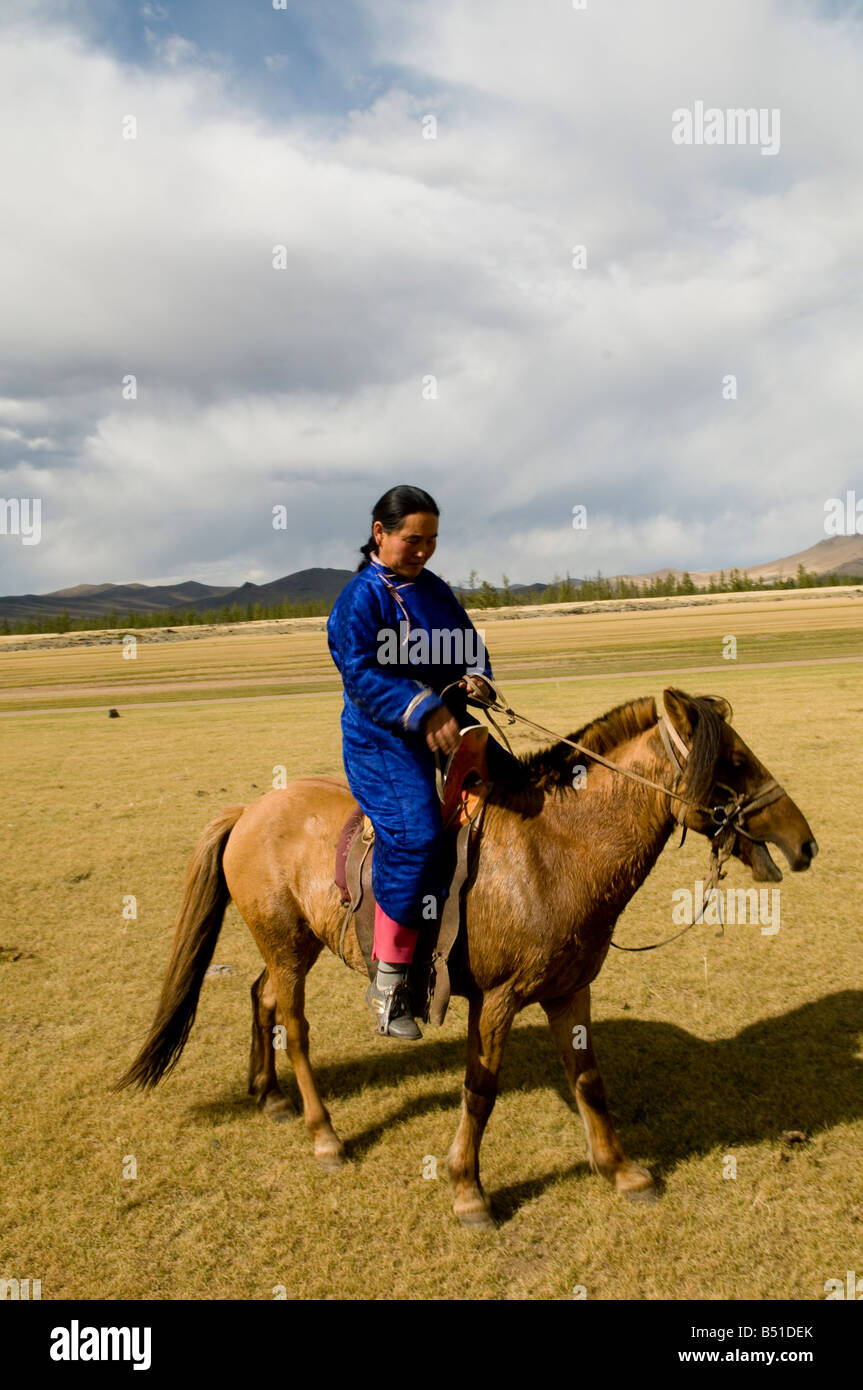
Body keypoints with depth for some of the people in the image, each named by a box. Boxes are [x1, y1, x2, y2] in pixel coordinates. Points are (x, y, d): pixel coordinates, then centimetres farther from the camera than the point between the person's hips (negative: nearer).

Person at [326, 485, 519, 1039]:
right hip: (384, 740, -8)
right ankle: (389, 982, -14)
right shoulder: (361, 598, -9)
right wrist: (422, 712, -29)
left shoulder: (437, 591, 15)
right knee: (416, 835, -26)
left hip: (448, 726, 8)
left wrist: (477, 677, -5)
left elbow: (471, 645, 19)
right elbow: (363, 675, -19)